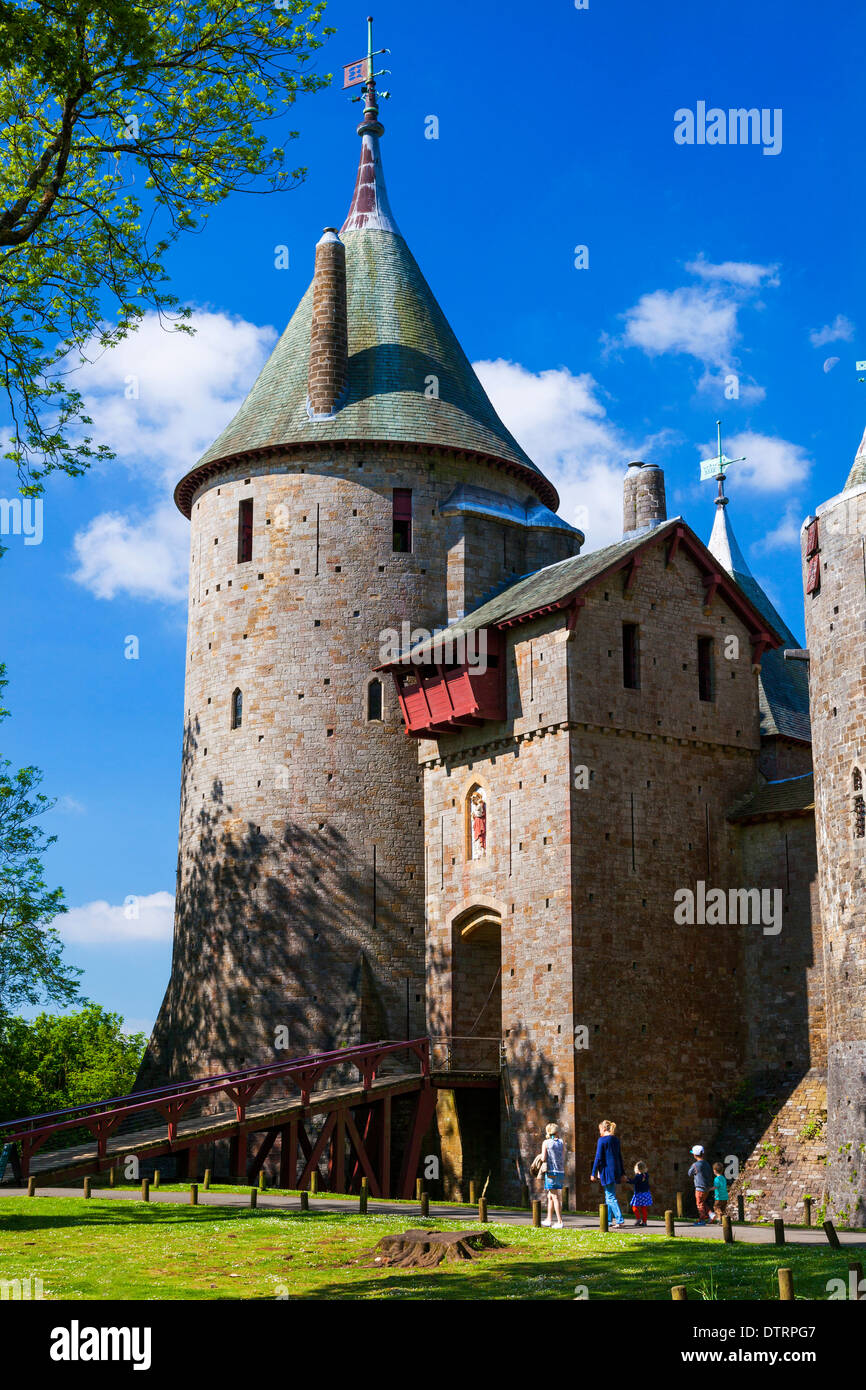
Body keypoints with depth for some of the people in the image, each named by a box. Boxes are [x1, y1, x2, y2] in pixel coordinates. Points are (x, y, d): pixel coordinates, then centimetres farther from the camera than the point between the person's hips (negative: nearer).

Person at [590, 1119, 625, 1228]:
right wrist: (622, 1173, 24)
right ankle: (608, 1220, 20)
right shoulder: (616, 1140, 13)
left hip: (607, 1171, -8)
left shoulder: (602, 1140, -9)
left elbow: (598, 1158, -12)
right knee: (609, 1197, 17)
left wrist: (593, 1173, -8)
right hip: (616, 1170, 8)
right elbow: (619, 1157, 18)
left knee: (611, 1197, -8)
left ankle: (620, 1220, -16)